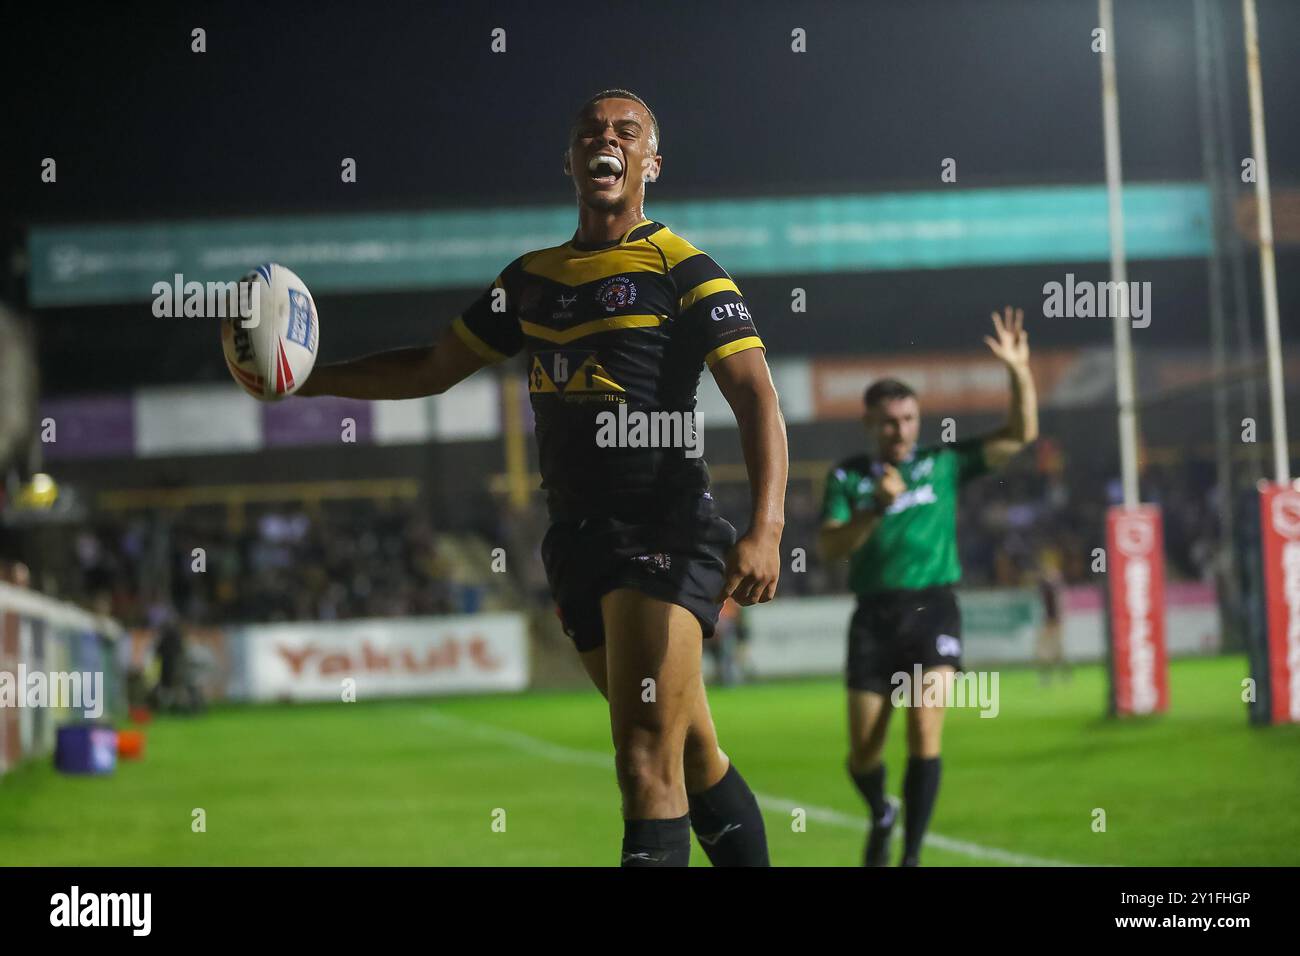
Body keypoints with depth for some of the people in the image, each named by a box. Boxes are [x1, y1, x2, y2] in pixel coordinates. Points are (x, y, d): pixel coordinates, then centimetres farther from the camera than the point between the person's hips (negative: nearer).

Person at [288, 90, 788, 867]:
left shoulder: (684, 270, -3)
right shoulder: (533, 278, 15)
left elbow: (756, 397, -12)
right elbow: (433, 369, 25)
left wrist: (765, 529, -25)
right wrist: (311, 377, 15)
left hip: (665, 531, -6)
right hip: (577, 535, 6)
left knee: (647, 759, -15)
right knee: (693, 757, 11)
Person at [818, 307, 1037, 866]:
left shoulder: (944, 464, 9)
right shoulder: (848, 477, 8)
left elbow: (1020, 435, 6)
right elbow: (830, 548, -2)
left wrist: (1019, 371, -7)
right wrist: (876, 508, -16)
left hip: (932, 609, -1)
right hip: (874, 616, 1)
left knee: (925, 727, -19)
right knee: (863, 753, 1)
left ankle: (912, 855, -11)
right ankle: (882, 816, 35)